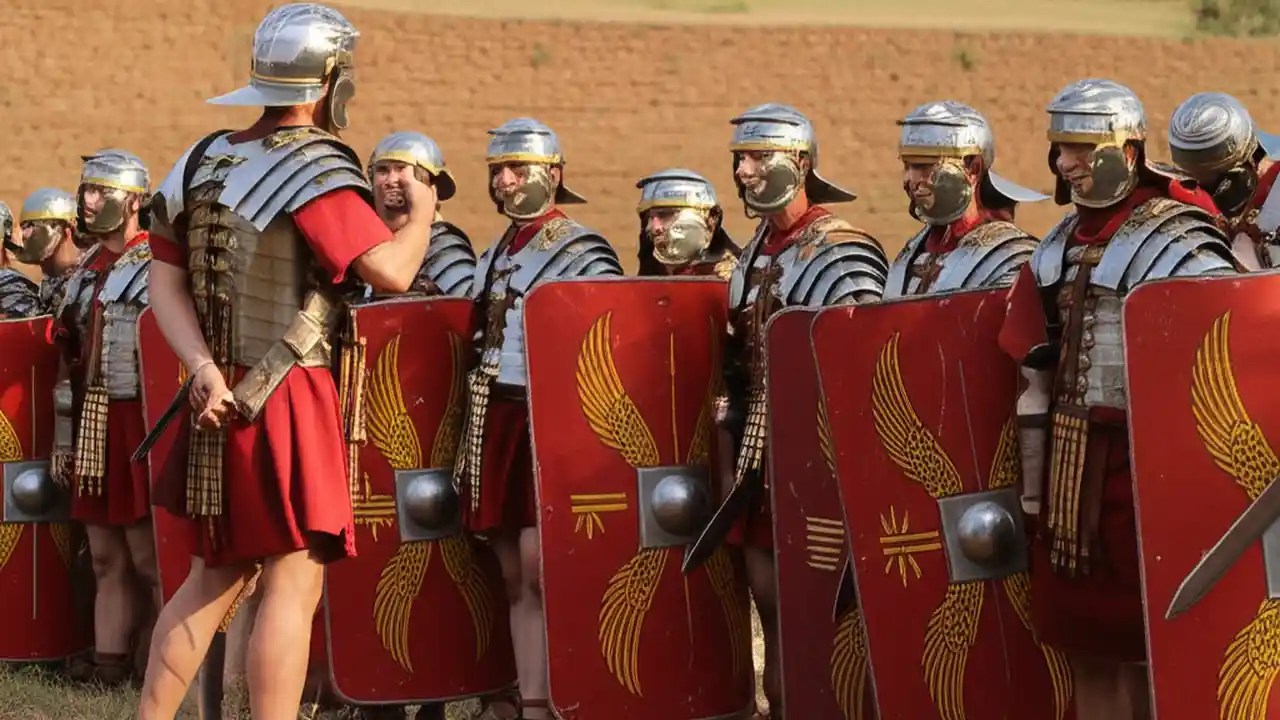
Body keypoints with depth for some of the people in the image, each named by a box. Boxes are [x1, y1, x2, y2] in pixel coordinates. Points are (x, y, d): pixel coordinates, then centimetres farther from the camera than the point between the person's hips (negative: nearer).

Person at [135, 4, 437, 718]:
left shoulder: (204, 159, 10)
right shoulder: (317, 172, -14)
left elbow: (166, 279, 7)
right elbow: (392, 270, -20)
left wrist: (202, 365, -3)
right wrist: (423, 211, -1)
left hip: (221, 399, 8)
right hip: (288, 399, -8)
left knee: (216, 576, 17)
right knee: (293, 581, -4)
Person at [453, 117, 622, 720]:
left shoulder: (582, 253, -5)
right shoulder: (493, 258, 18)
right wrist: (475, 431, 18)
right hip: (495, 422, 7)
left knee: (539, 563, -14)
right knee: (514, 576, 8)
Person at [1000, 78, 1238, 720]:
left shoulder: (1178, 243, -11)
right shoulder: (1060, 247, 12)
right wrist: (1034, 482, 14)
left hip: (1141, 467, -7)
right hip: (1071, 467, 7)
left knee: (1142, 650, -3)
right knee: (1083, 644, 12)